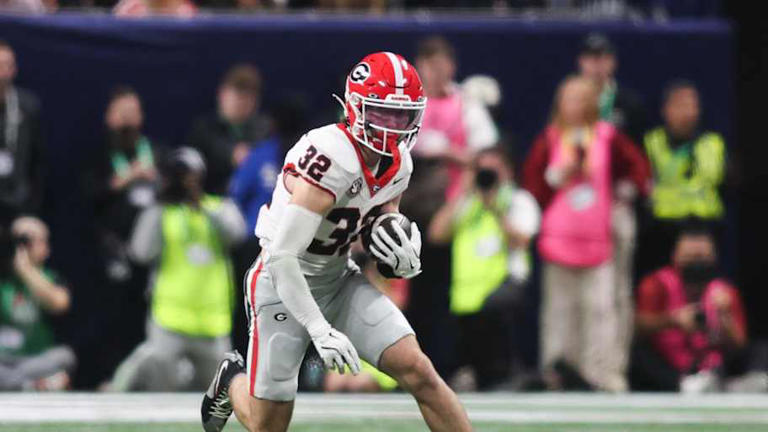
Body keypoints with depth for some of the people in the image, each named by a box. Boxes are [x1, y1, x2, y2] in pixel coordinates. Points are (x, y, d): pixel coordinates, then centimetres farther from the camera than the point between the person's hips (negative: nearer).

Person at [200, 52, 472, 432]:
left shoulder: (397, 166, -3)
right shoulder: (330, 160, -29)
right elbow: (281, 258, -31)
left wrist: (404, 261, -14)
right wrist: (320, 330, -33)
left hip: (339, 280, 6)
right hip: (283, 286, -6)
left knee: (418, 371, -13)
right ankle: (233, 381, 39)